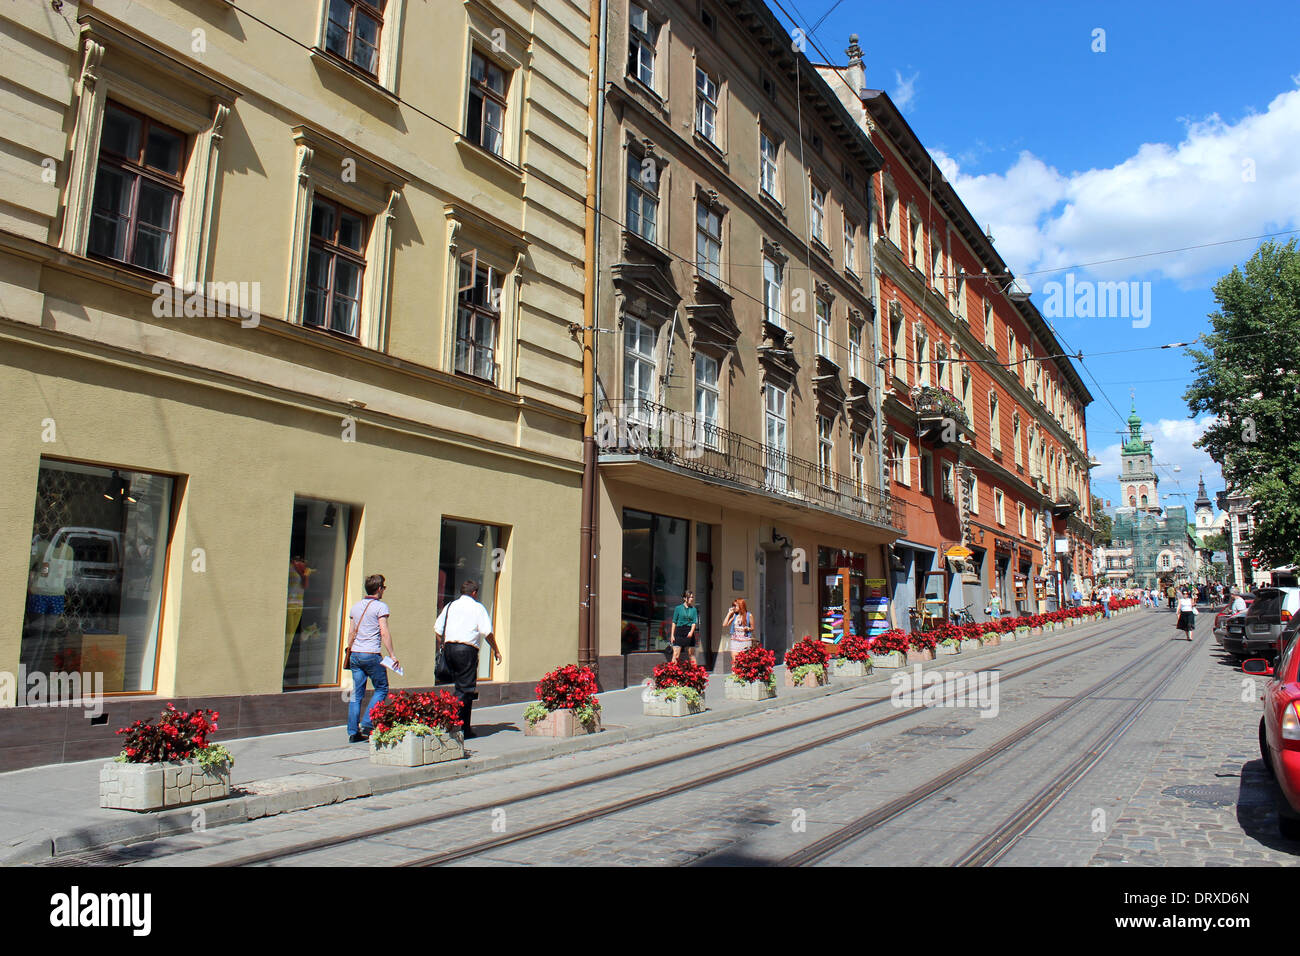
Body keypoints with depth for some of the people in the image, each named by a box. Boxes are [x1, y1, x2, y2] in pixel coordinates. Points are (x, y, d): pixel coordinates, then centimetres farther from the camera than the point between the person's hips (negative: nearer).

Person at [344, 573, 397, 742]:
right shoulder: (380, 606, -6)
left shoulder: (356, 606, 14)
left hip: (355, 654, 7)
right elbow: (384, 633, -12)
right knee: (381, 689, 7)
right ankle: (367, 723, -4)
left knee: (356, 693, 8)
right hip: (372, 655, -6)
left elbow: (351, 632, 18)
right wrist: (392, 655, -10)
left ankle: (353, 732, 7)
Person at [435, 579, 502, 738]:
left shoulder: (450, 606, 15)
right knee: (466, 689, -4)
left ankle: (465, 727, 18)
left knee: (461, 685, 15)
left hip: (448, 647, 6)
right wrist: (496, 651, 0)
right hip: (467, 649, -6)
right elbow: (487, 632, -8)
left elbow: (437, 628, 13)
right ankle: (461, 729, -10)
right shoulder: (478, 608, 0)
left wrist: (441, 646, 25)